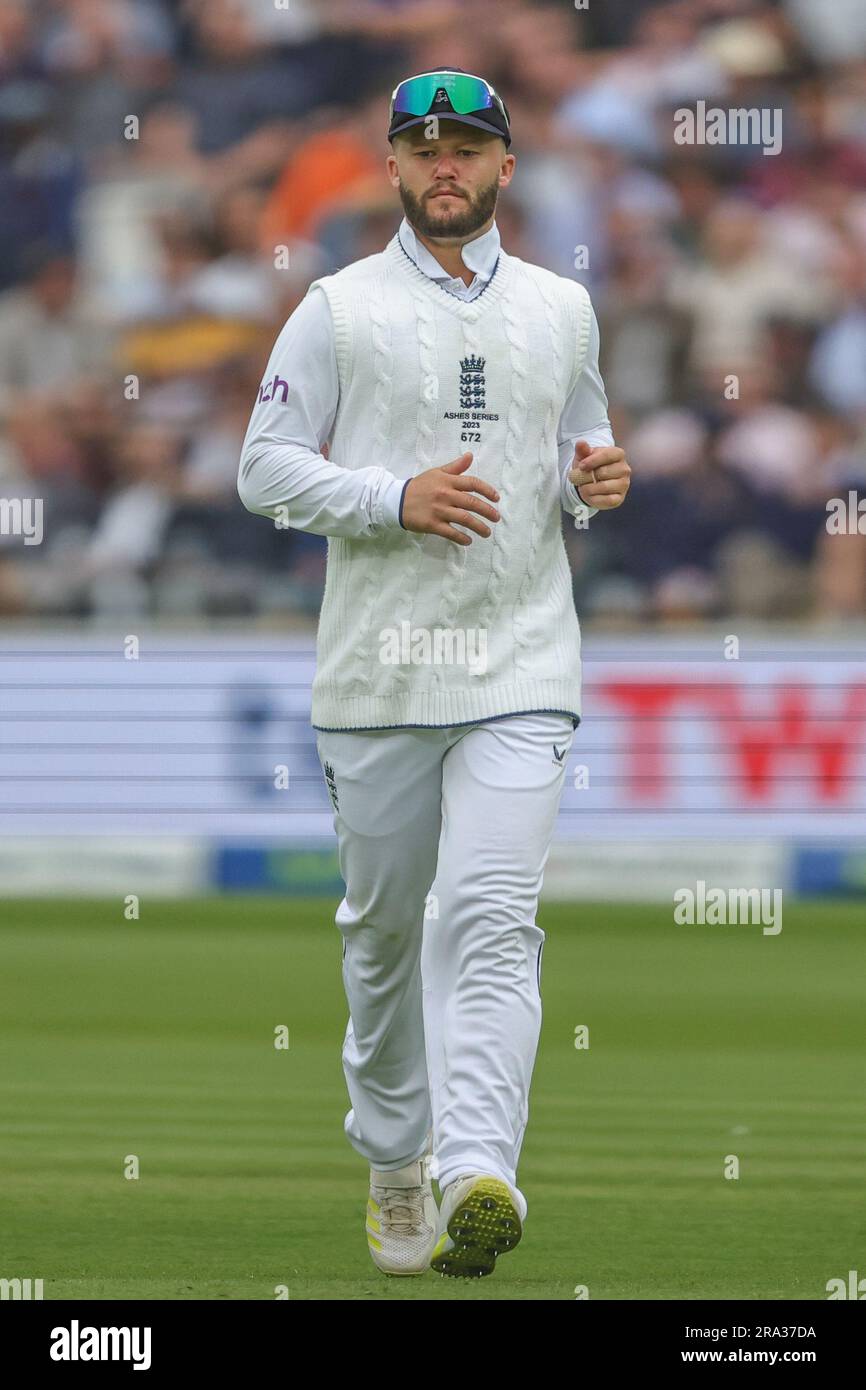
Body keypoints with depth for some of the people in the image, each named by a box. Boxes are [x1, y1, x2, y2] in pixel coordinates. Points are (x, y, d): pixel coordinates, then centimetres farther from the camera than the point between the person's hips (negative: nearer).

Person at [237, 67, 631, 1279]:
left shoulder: (562, 308, 13)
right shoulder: (338, 309, 3)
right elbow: (266, 466, 0)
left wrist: (596, 477, 0)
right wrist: (396, 498, -14)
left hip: (521, 667, 0)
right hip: (378, 668, 0)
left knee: (491, 917, -15)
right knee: (383, 925, 8)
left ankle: (478, 1174, -28)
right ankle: (393, 1159, 27)